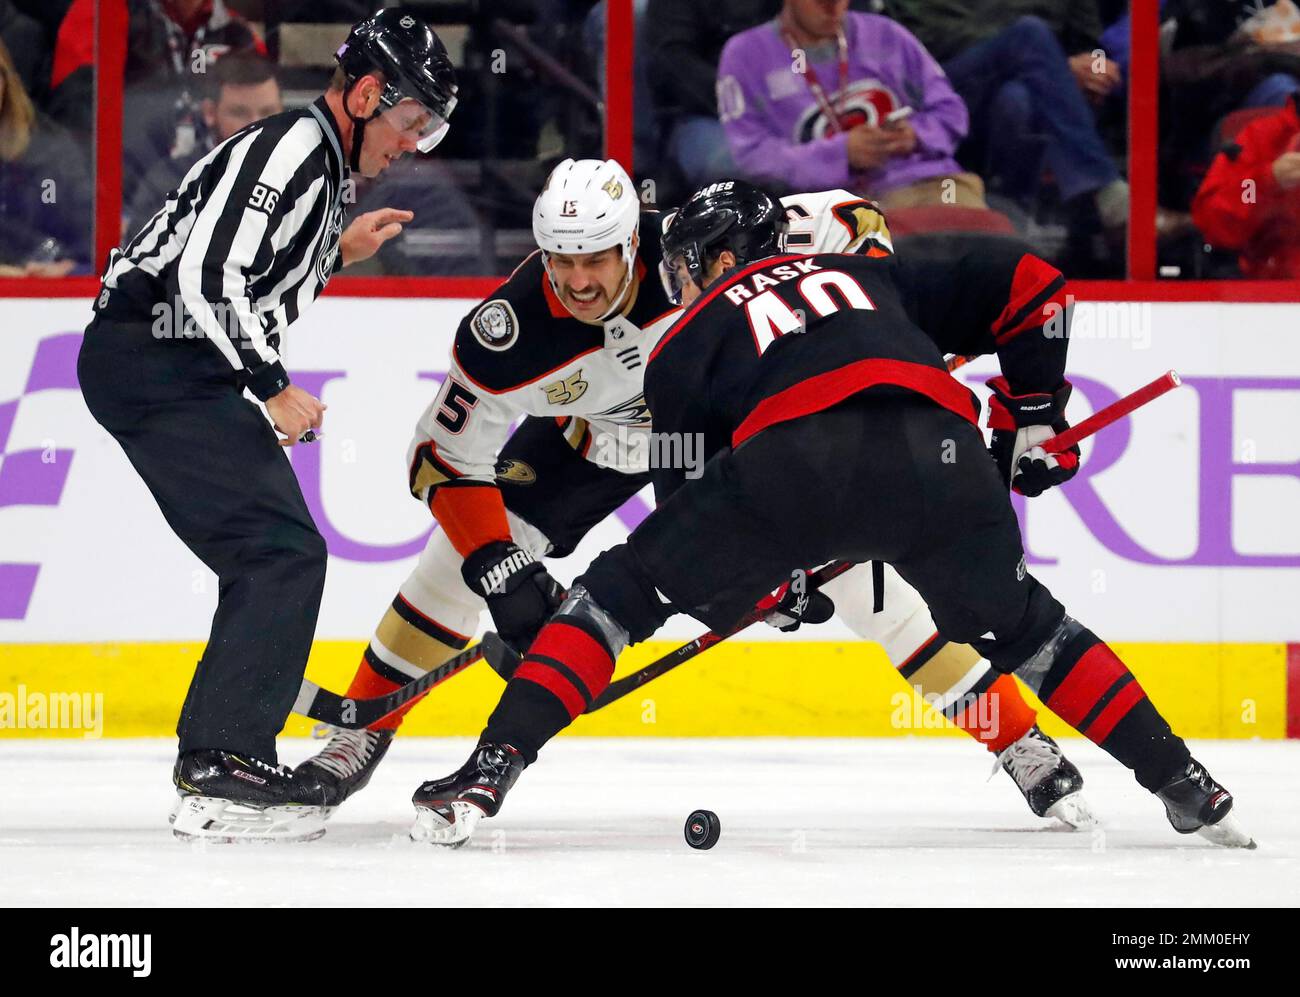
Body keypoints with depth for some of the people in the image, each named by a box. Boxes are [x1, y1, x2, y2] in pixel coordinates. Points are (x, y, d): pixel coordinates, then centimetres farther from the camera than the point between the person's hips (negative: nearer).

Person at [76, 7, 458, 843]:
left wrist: (337, 252, 18)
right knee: (284, 551, -15)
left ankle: (218, 758, 16)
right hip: (156, 366, -11)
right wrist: (274, 388, -19)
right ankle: (220, 771, -18)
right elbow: (206, 276, -23)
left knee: (273, 560, 14)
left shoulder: (319, 161, 19)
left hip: (176, 368, 11)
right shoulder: (295, 148, -14)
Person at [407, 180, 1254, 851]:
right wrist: (1032, 421, 39)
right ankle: (1190, 790, 24)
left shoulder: (690, 340, 30)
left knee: (622, 591, 13)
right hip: (939, 450, 3)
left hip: (793, 460, -3)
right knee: (1016, 625, 28)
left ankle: (488, 775, 0)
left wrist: (766, 581, 41)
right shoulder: (867, 276, 38)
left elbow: (690, 498, 27)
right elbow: (1025, 285, 32)